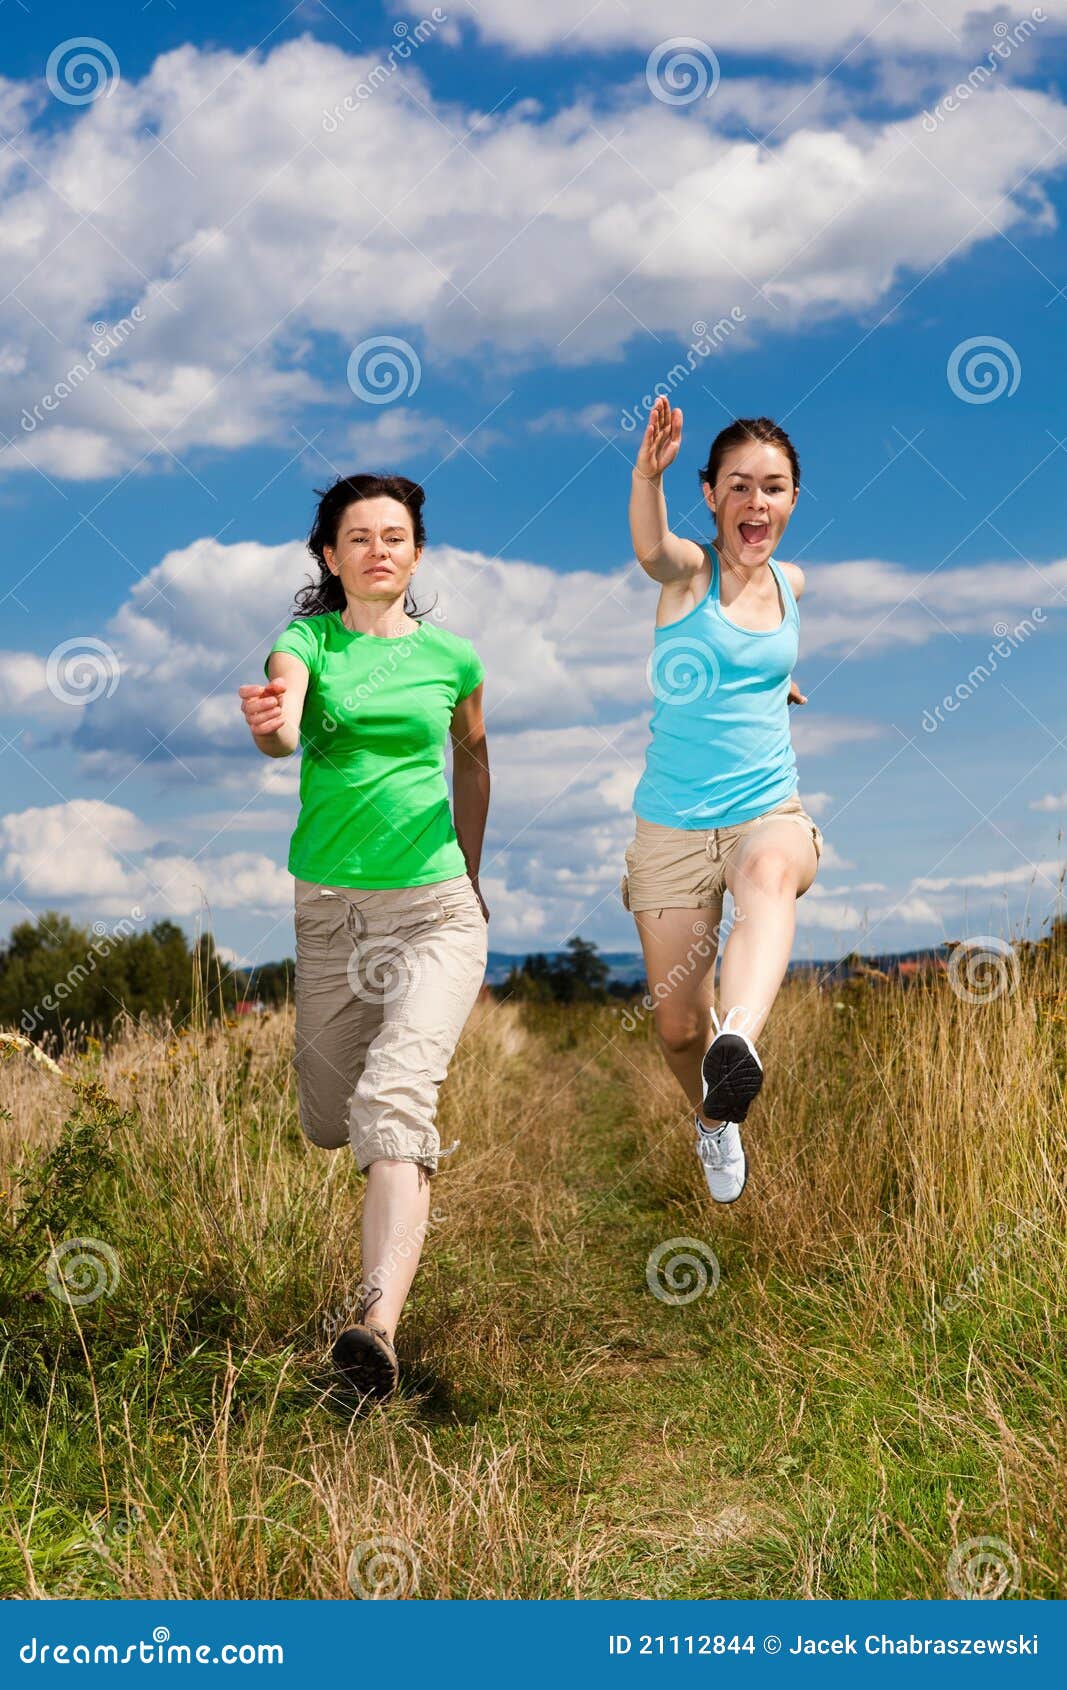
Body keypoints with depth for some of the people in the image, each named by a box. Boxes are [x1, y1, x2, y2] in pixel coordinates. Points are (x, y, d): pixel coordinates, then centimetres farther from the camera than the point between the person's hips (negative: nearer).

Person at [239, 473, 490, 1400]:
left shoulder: (450, 656, 3)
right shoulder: (305, 642, -1)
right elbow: (282, 728, -23)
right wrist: (268, 724, -47)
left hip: (434, 907, -2)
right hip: (328, 907, 2)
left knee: (393, 1102, -22)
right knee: (329, 1121, 13)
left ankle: (379, 1326, -32)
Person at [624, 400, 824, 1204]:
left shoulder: (792, 583, 7)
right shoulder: (689, 570, -7)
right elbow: (651, 550, -34)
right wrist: (647, 473, -52)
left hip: (771, 812, 2)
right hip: (673, 824, -1)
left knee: (771, 872, -37)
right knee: (678, 1026, 2)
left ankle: (739, 1043, -62)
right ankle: (714, 1121, 37)